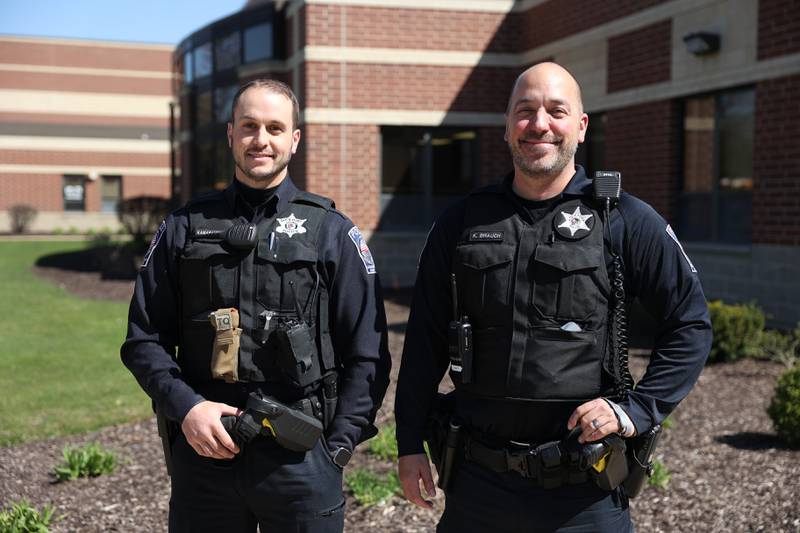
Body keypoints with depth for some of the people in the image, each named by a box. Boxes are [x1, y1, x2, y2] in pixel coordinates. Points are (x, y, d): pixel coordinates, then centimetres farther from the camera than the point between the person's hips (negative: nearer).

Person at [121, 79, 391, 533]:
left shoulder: (333, 233, 2)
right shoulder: (185, 228, 6)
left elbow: (368, 356, 0)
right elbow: (144, 339, 7)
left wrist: (335, 449, -7)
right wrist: (186, 406, -9)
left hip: (299, 457, -1)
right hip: (203, 452, 2)